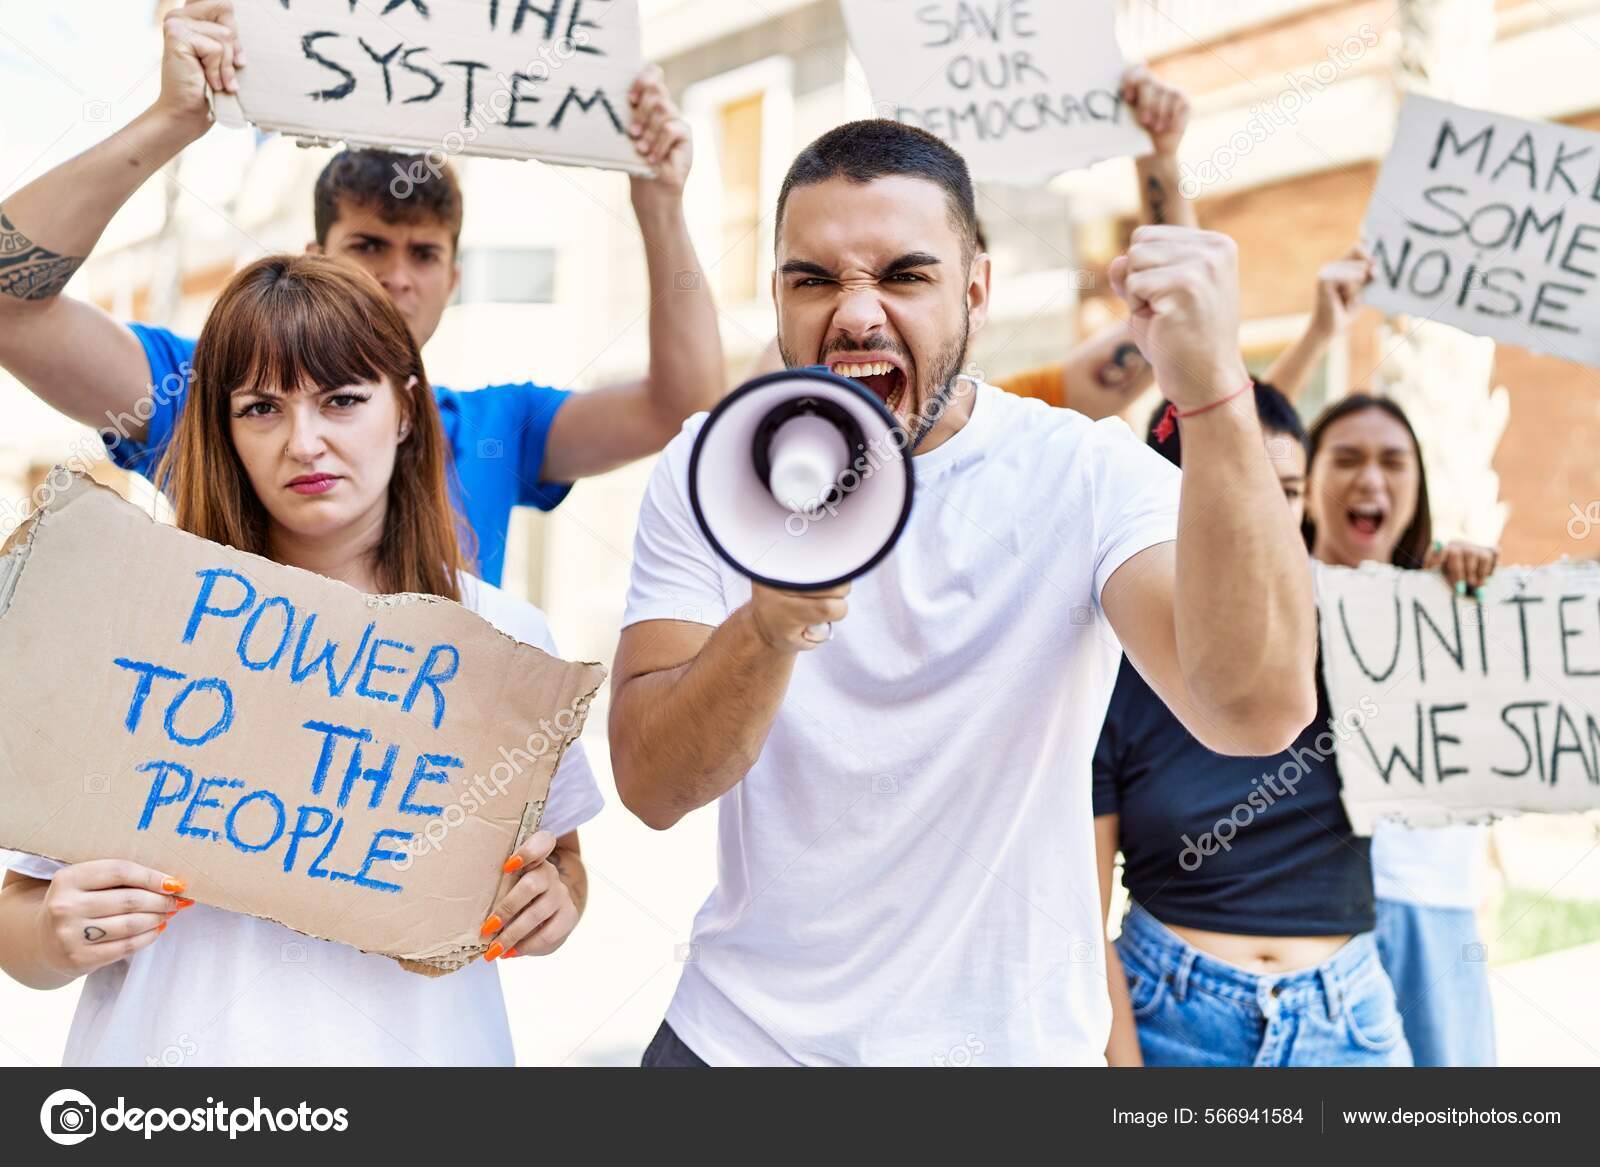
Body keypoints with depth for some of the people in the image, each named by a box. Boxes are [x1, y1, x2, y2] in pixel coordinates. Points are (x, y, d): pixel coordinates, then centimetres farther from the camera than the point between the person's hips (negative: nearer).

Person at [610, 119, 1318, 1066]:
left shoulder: (1086, 473, -13)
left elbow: (1256, 710, -30)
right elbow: (651, 786, -15)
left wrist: (1215, 392, -39)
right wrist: (768, 628, -34)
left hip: (1007, 1037, -1)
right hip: (744, 1028, 2)